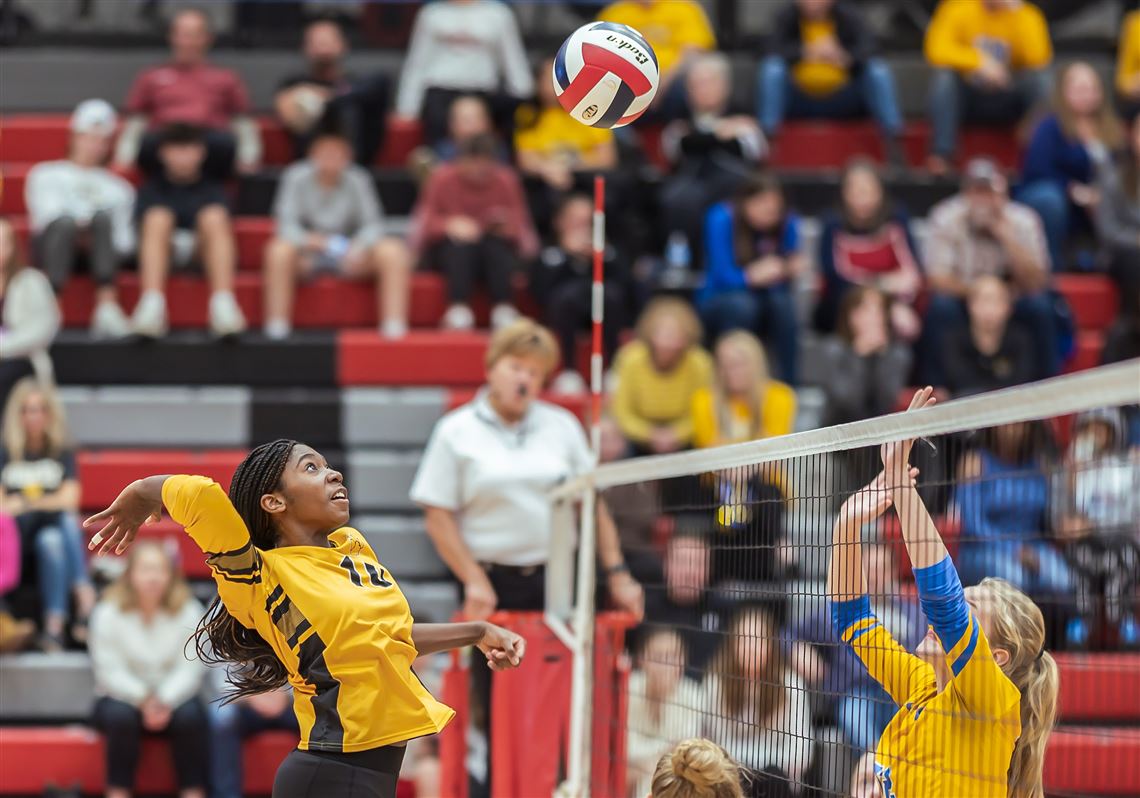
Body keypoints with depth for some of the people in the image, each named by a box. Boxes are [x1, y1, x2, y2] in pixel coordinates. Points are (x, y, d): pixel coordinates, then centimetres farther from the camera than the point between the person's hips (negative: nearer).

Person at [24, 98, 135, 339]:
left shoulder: (117, 187, 29)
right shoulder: (46, 174, 26)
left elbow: (125, 239, 14)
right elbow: (48, 213, 5)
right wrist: (78, 228, -15)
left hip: (100, 248, 1)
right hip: (55, 246, -1)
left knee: (103, 215, -33)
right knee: (66, 220, -36)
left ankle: (107, 308, -48)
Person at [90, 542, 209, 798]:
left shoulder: (189, 611, -5)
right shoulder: (108, 612, -8)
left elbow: (191, 669, -12)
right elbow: (109, 671, -14)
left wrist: (165, 700, -29)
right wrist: (143, 699, -29)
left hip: (173, 698, 1)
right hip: (123, 697, -1)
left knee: (190, 716, -32)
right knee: (120, 716, -35)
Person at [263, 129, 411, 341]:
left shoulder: (358, 181, -4)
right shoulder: (297, 178, -7)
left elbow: (372, 224, -6)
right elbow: (287, 223, -13)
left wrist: (359, 246, -28)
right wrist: (307, 240, -35)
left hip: (348, 253, 1)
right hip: (308, 254, -1)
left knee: (393, 251, -25)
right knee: (279, 250, -35)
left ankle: (394, 328, -29)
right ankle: (276, 329, -32)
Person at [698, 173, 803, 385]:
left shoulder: (788, 223, -6)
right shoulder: (722, 219, -16)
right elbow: (723, 275, -21)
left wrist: (792, 270, -33)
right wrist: (751, 277, -40)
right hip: (718, 302, -3)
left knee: (783, 303, -31)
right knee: (741, 303, -36)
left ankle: (788, 386, -25)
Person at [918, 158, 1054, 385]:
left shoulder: (1023, 221, -16)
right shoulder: (946, 219, -19)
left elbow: (1035, 283, -23)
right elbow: (938, 279, -21)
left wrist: (1006, 235, -32)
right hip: (962, 297, -1)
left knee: (1040, 306, -29)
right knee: (940, 307, -33)